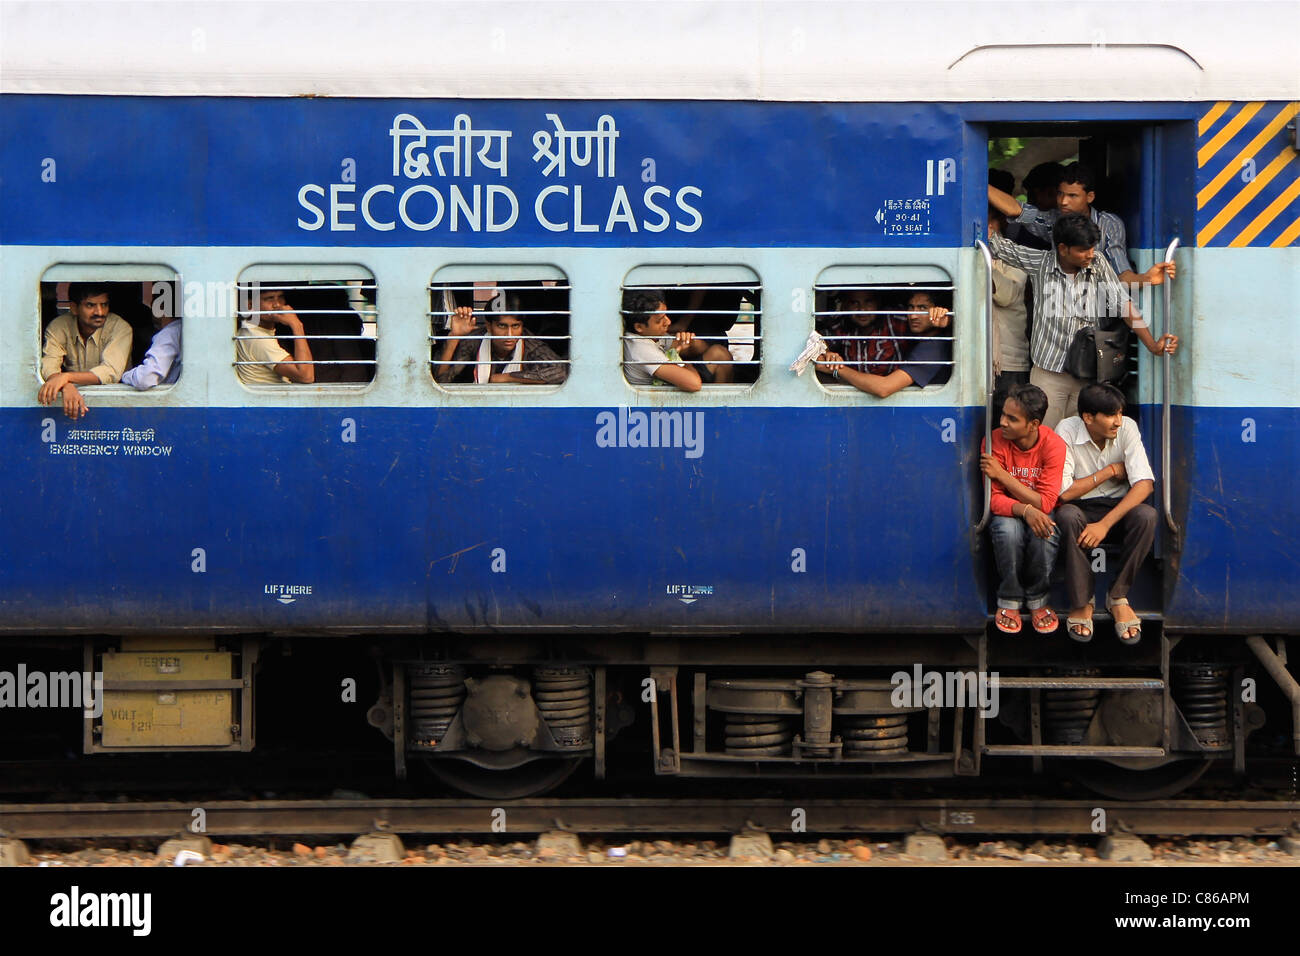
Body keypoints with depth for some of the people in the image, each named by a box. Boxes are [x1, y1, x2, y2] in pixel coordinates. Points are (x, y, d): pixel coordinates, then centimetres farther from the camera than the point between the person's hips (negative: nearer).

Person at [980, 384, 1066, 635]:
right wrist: (1024, 510, -38)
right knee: (1007, 529, -35)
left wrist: (1002, 474, -25)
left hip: (1038, 513, 0)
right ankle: (1009, 602, -13)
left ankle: (1037, 600, -9)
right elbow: (994, 499, -17)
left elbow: (1045, 502, -22)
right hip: (1009, 513, 0)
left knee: (1045, 534, -34)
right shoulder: (996, 441, -16)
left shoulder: (1053, 445, -18)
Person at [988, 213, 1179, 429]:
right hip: (1048, 373, -1)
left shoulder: (1098, 264, 2)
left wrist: (1153, 345, -9)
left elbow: (1123, 305, -1)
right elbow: (999, 246, 5)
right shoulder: (1042, 263, -1)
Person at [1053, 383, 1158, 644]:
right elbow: (1063, 493, -19)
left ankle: (1118, 596, -14)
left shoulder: (1127, 428, -11)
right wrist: (1110, 471, -14)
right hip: (1080, 507, -2)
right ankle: (1082, 602, -21)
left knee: (1147, 516, -31)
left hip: (1117, 505, 2)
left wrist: (1105, 524, -30)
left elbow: (1145, 483, -19)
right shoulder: (1067, 432, -16)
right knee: (1067, 517, -37)